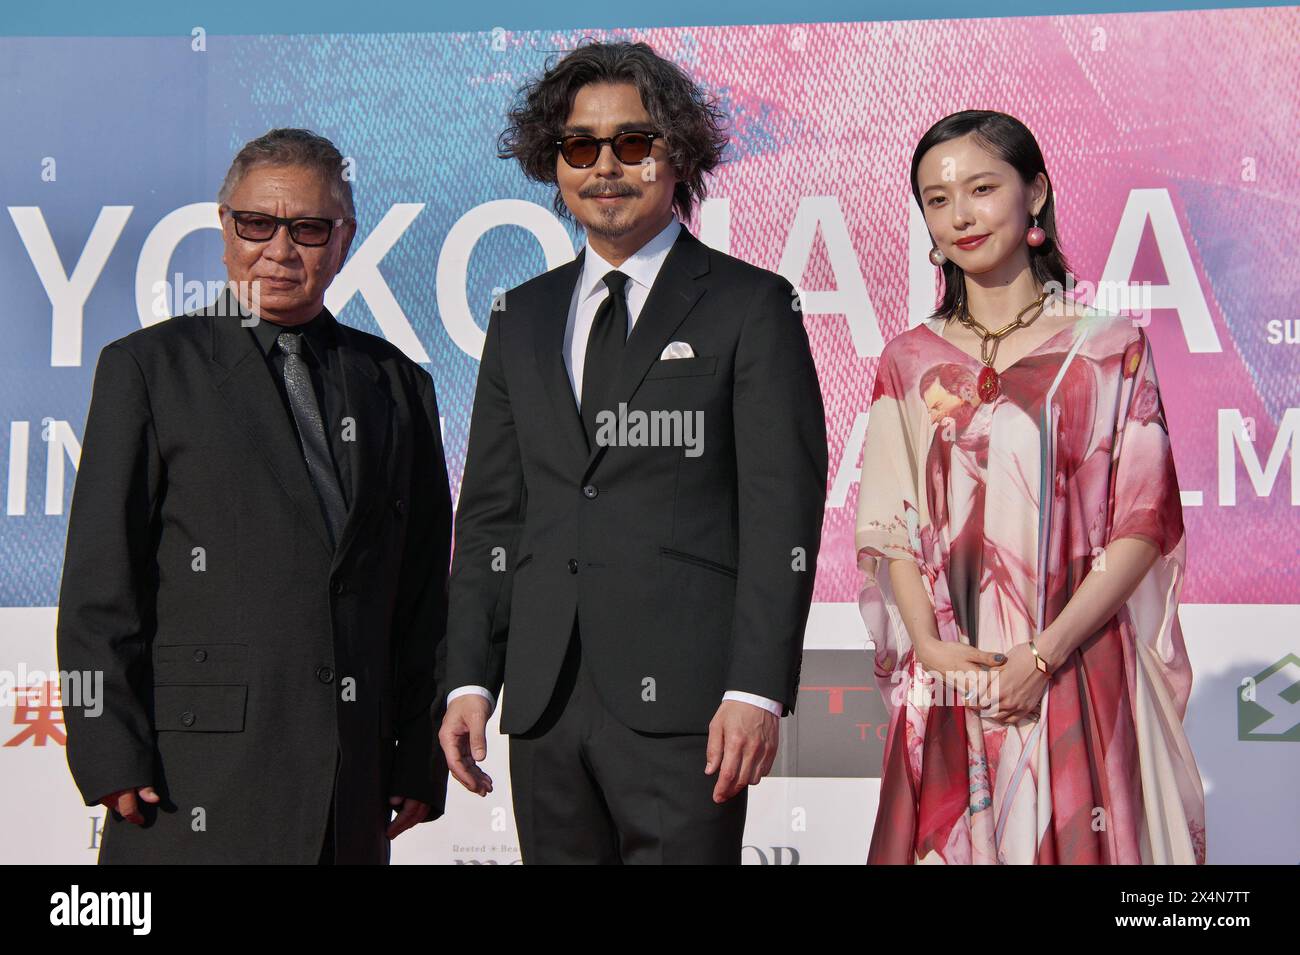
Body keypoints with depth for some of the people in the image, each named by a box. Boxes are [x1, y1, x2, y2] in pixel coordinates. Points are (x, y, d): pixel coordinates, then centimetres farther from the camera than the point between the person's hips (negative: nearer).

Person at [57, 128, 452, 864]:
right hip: (200, 772, -3)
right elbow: (99, 581, -1)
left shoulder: (398, 383, 15)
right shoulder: (147, 368, 5)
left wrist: (421, 756, 9)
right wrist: (110, 752, -9)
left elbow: (424, 588, 14)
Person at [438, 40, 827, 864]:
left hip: (682, 703, -5)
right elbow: (490, 514, 16)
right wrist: (470, 680, 7)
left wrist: (756, 692, -13)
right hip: (545, 701, 5)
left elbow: (782, 516, -5)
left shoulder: (751, 307, 2)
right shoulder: (522, 320, 17)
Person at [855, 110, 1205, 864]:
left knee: (1079, 840, -1)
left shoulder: (1109, 348, 2)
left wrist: (1048, 652, -13)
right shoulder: (911, 363, 10)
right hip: (950, 683, 2)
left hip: (1080, 678, -2)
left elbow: (1145, 521, -3)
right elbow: (890, 524, 8)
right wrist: (929, 644, -9)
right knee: (955, 839, 4)